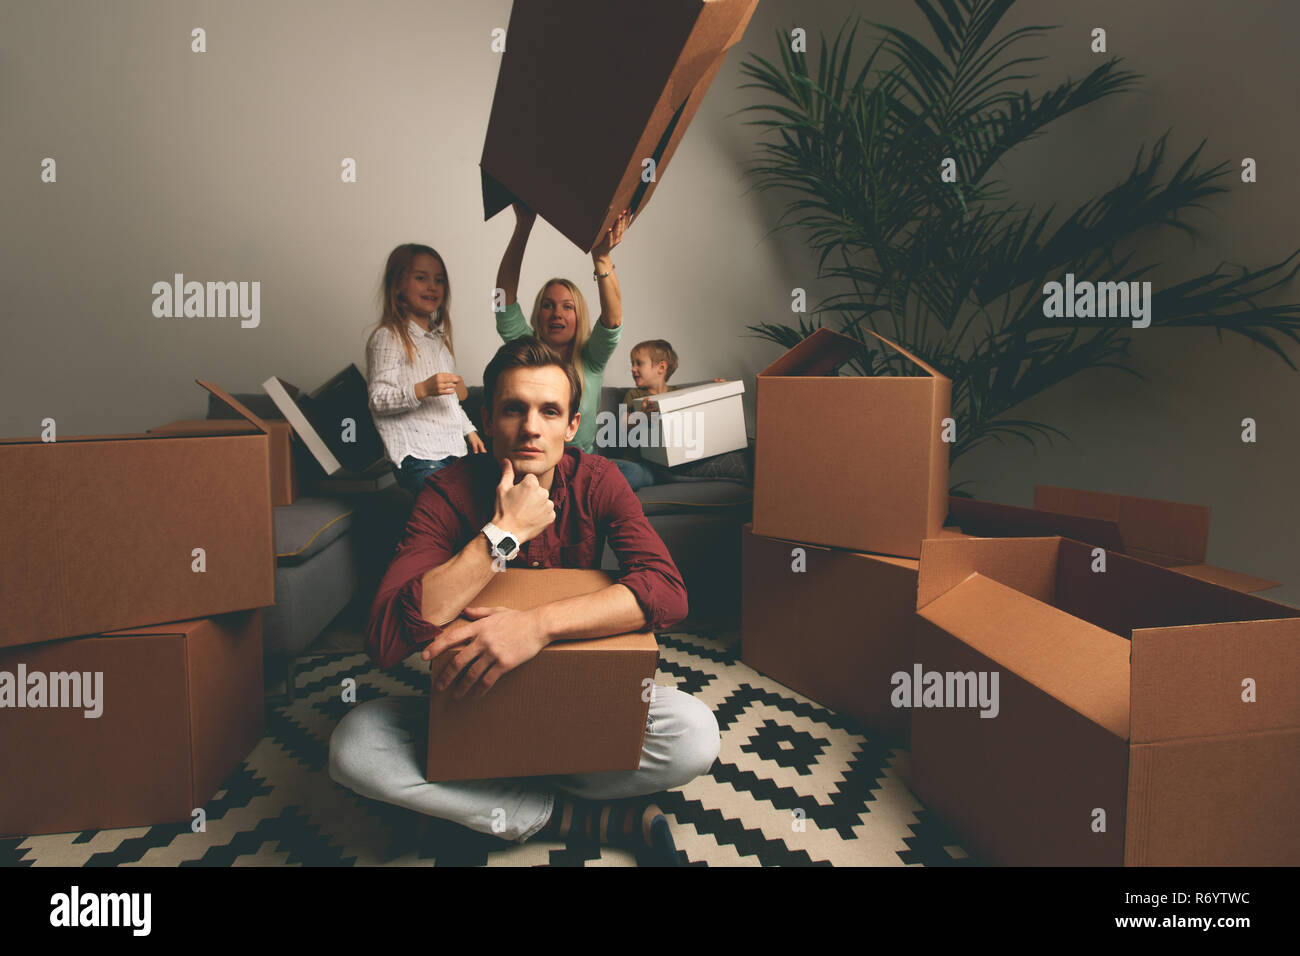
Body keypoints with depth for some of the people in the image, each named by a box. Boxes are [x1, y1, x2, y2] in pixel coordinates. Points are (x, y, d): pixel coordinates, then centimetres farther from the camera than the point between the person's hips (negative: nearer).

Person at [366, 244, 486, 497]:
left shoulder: (438, 338, 21)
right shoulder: (387, 338, -5)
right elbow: (378, 401, -13)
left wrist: (469, 430, 23)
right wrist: (423, 390, -25)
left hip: (455, 450, 8)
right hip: (418, 455, -8)